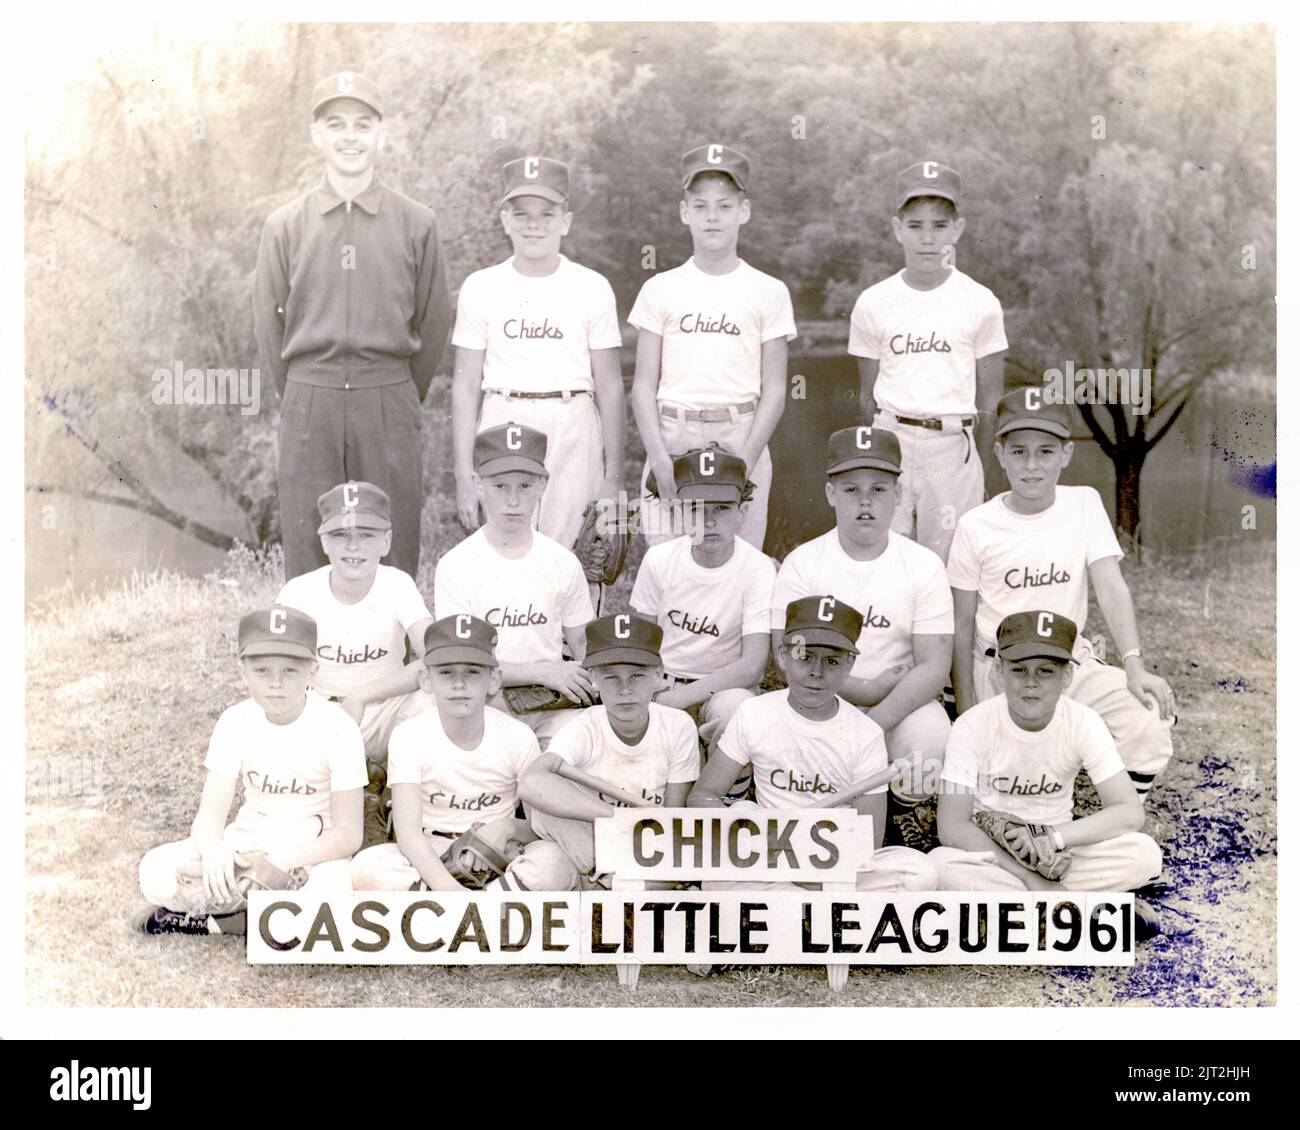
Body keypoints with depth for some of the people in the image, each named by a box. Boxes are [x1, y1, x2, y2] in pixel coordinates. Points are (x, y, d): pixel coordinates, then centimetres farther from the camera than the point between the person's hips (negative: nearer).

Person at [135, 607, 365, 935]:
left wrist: (284, 860, -31)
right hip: (249, 840, 3)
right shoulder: (235, 722, -7)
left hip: (314, 847, -2)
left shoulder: (337, 728, -16)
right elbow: (210, 814, -10)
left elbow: (348, 833, -15)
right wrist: (213, 849, -35)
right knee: (156, 873, -21)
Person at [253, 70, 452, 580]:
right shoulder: (284, 226, 5)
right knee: (307, 557, 5)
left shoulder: (416, 223, 2)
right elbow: (267, 323, 10)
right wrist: (303, 400, 10)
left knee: (393, 556, 5)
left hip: (390, 404, 0)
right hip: (307, 408, 1)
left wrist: (401, 399, 10)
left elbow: (434, 324, 7)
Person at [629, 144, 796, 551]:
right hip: (672, 438, 1)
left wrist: (745, 460, -9)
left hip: (741, 441, 0)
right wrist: (660, 459, -8)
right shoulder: (661, 290, 7)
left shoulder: (769, 292, 5)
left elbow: (774, 391, 2)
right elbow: (644, 385, 5)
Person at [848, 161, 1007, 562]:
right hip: (891, 441, 1)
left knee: (948, 566, 1)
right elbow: (869, 395, 11)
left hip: (954, 447, -1)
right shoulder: (872, 303, 3)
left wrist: (976, 461, 9)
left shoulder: (980, 303, 0)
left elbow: (989, 398, 6)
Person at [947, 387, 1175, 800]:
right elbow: (961, 624, 0)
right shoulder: (976, 525, -5)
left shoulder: (1084, 504, 1)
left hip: (1072, 661, 2)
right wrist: (967, 715, -4)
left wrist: (1133, 664, -24)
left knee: (1150, 720, -22)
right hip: (1000, 669, -2)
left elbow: (1111, 587, -9)